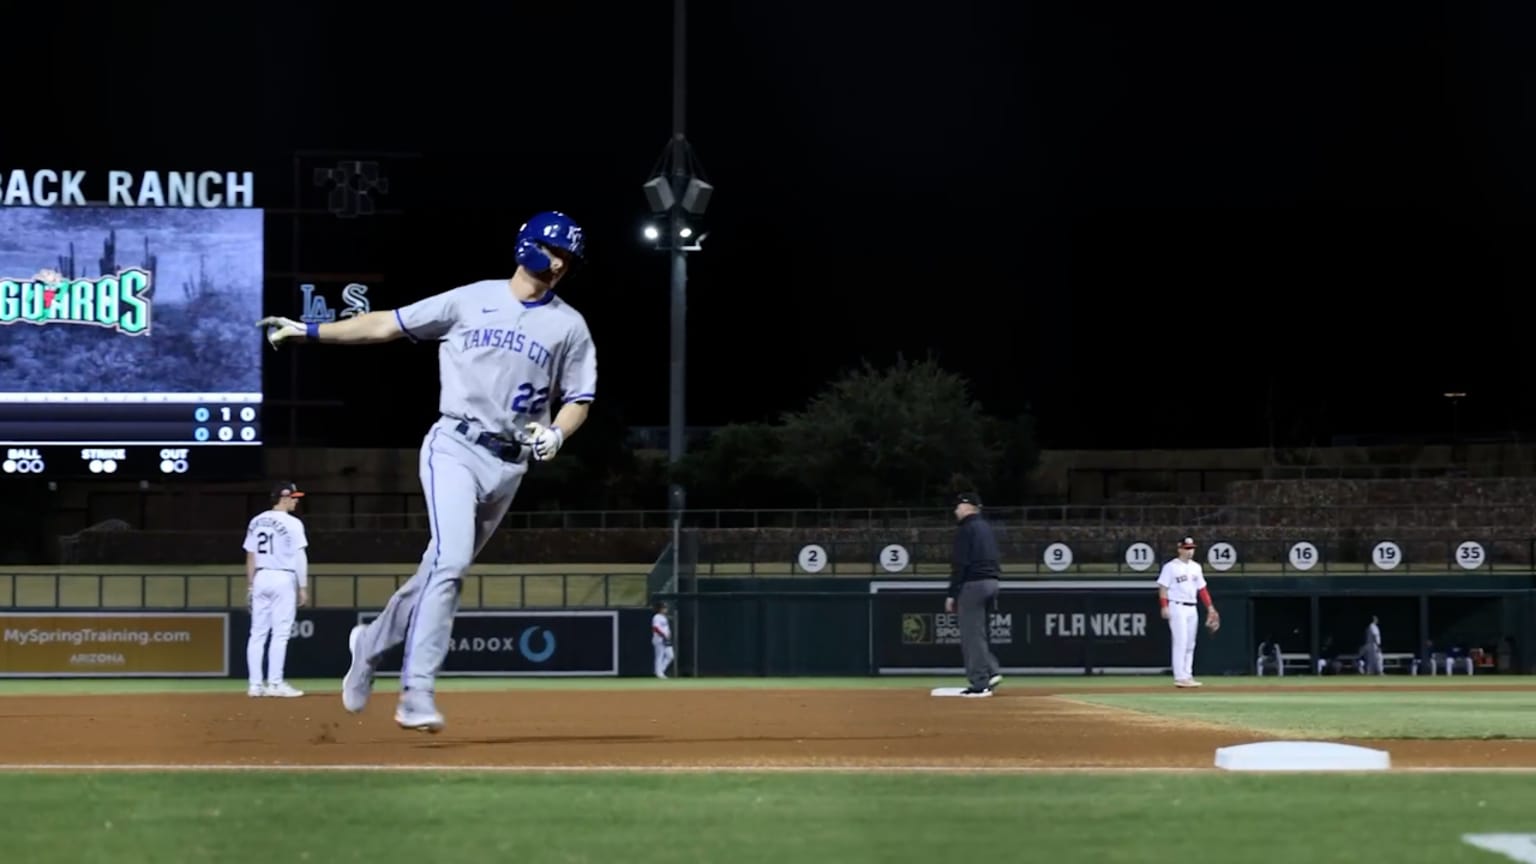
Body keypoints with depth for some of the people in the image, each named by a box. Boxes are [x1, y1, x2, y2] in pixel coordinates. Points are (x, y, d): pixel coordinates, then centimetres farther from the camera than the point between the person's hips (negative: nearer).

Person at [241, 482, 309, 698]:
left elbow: (250, 557, 12)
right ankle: (275, 683, -6)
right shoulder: (291, 523, -8)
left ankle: (255, 684, 6)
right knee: (280, 633, -4)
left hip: (260, 578, 6)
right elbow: (299, 557, -11)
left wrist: (250, 586, 17)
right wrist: (303, 587, -7)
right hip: (283, 578, -6)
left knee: (258, 632, 7)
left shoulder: (256, 522, 9)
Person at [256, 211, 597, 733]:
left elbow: (579, 400, 11)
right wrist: (310, 332, 2)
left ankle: (373, 642, 33)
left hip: (510, 466, 3)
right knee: (450, 562, -21)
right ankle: (417, 694, -22)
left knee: (444, 570, 7)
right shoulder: (471, 300, 4)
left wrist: (556, 433, -11)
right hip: (455, 448, -3)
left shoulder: (569, 326, 9)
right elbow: (386, 325, 7)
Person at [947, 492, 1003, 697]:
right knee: (976, 633, 18)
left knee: (972, 635, -4)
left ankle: (980, 683, -5)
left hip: (972, 583, -9)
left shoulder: (966, 529, -10)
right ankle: (992, 671, 7)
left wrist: (952, 595, -14)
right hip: (991, 582, 9)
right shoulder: (986, 528, 17)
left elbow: (960, 564, -16)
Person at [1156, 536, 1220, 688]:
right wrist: (1164, 607, -20)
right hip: (1177, 607, -7)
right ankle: (1180, 677, -12)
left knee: (1190, 644, 7)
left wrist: (1210, 607, 11)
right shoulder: (1171, 566, -6)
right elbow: (1163, 587, -9)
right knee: (1181, 642, -11)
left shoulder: (1195, 567, 14)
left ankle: (1188, 675, 11)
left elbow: (1202, 588, 16)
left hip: (1192, 608, 7)